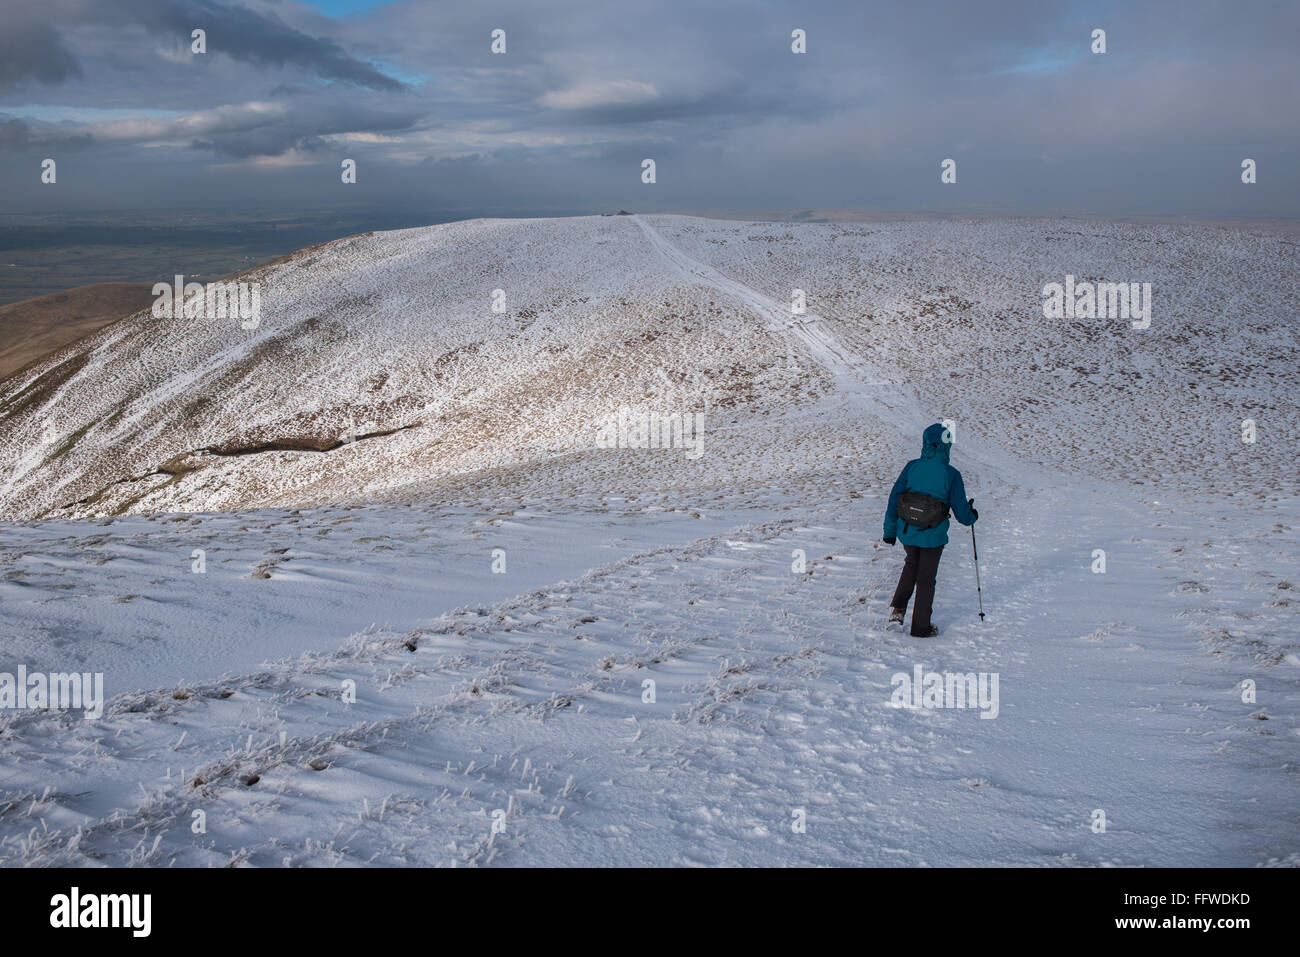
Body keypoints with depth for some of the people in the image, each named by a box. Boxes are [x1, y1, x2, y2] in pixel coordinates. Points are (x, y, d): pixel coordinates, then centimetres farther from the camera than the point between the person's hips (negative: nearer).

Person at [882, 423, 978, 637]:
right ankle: (921, 627, 21)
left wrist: (890, 530, 8)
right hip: (933, 535, -3)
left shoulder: (911, 467, -6)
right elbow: (961, 510, -7)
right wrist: (971, 516, 17)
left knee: (912, 564, 29)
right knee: (926, 579, 12)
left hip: (907, 531, 3)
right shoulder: (951, 474, -13)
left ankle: (898, 607, 16)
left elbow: (894, 499, -2)